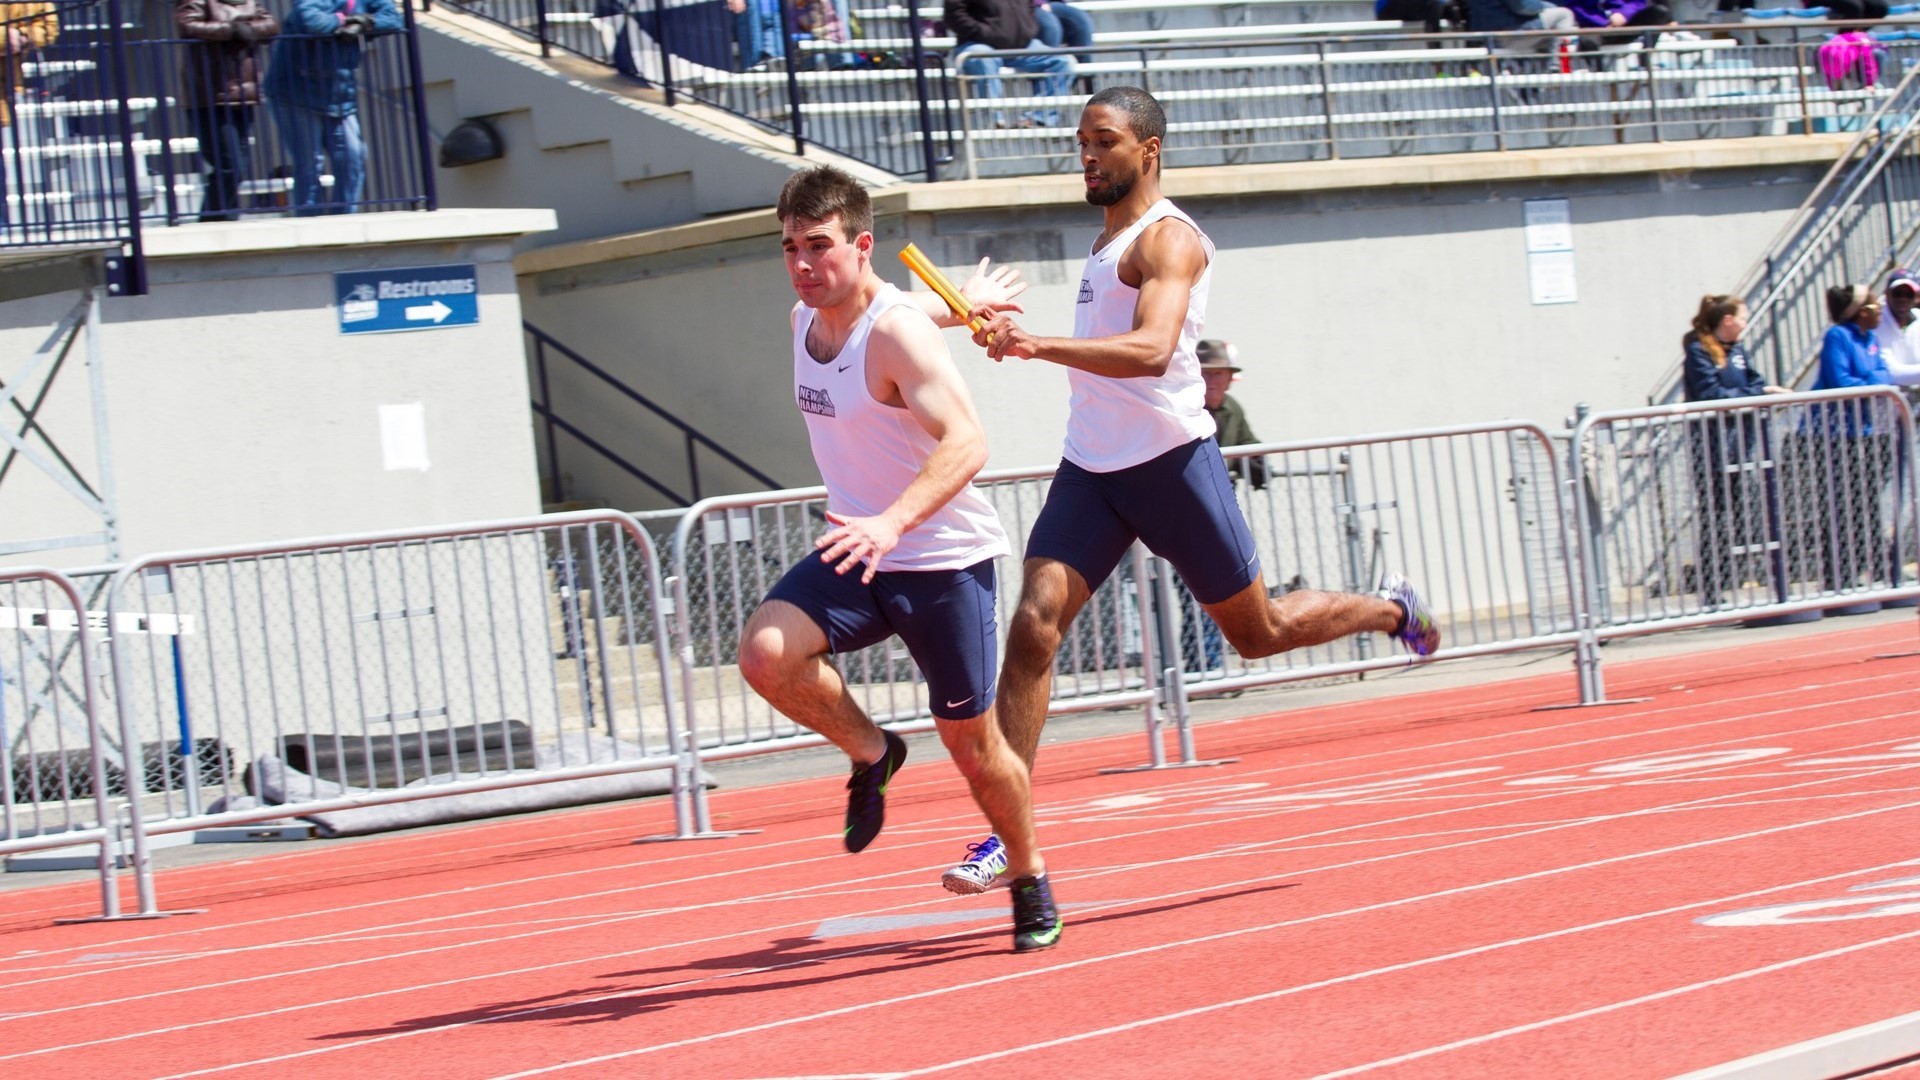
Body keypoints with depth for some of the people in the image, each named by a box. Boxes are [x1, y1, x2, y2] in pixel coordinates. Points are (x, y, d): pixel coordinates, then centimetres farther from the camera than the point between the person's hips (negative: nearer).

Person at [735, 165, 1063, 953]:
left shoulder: (896, 332, -22)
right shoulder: (805, 319, 2)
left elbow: (966, 443, -36)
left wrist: (893, 521, -50)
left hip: (945, 561, -6)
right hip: (857, 554, 6)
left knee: (972, 744, 4)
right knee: (765, 653, -22)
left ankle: (1031, 888, 29)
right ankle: (871, 755, 4)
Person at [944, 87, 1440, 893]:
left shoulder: (1166, 239, -14)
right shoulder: (1108, 240, 15)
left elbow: (1152, 348, -33)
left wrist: (1038, 345, -42)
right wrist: (1023, 342, 22)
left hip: (1169, 460, -7)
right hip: (1091, 465, 7)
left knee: (1257, 632, 8)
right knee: (1033, 626, -13)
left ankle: (1390, 610, 39)